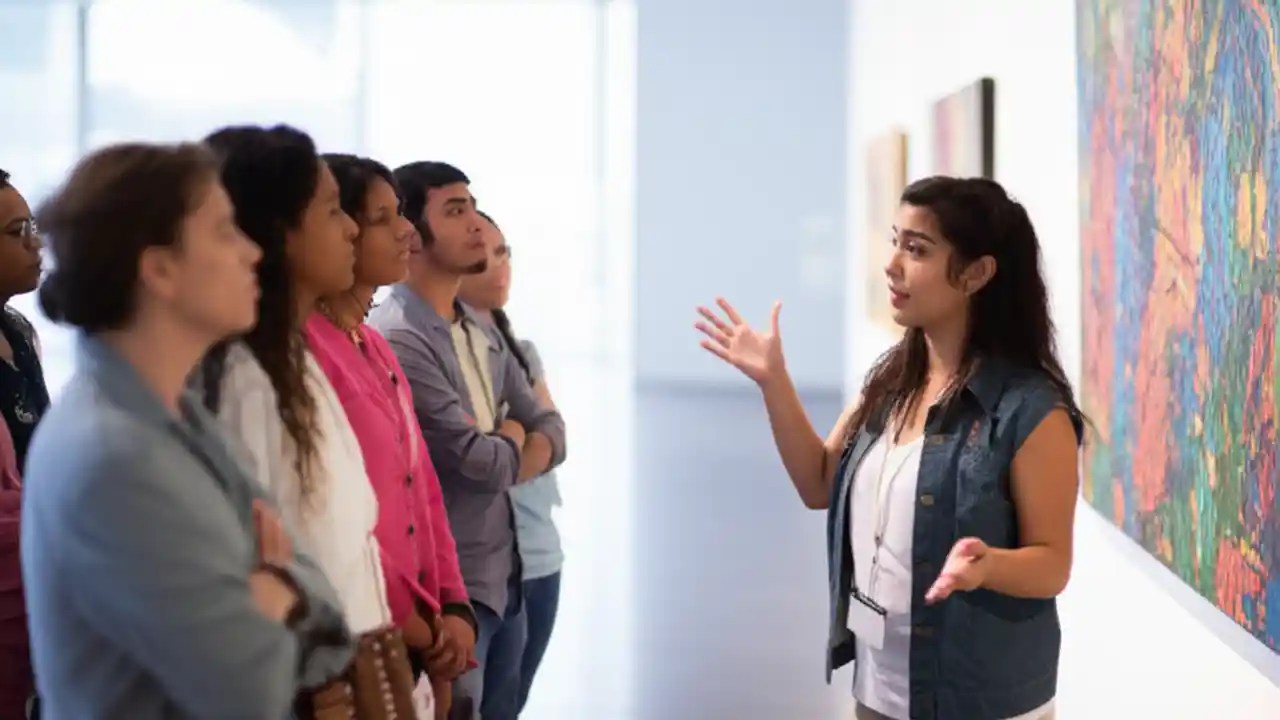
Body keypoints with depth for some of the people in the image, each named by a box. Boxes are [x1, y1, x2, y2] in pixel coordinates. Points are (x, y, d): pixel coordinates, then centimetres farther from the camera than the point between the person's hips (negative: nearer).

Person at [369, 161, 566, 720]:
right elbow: (483, 461, -20)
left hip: (506, 576, 9)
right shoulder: (397, 339, -18)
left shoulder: (481, 331, 12)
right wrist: (512, 437, 2)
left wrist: (500, 451, -11)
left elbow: (551, 433, 10)